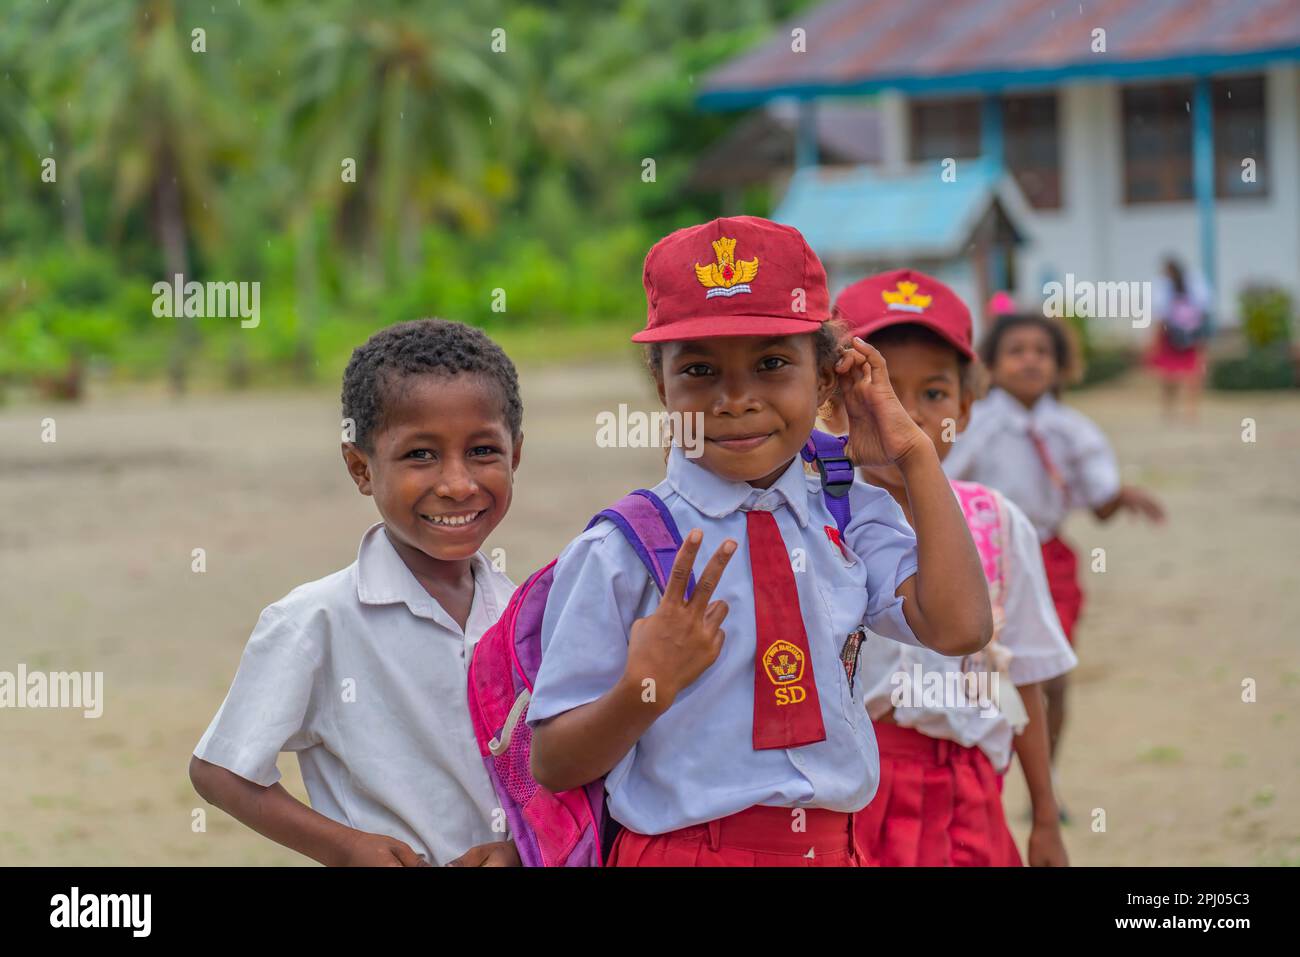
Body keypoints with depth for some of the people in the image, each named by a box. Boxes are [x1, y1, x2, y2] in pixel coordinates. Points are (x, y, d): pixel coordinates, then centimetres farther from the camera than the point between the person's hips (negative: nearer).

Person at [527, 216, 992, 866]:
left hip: (833, 848, 4)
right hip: (679, 849, -4)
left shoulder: (854, 520, 3)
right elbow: (553, 767, -9)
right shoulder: (619, 552, -11)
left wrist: (913, 454, -5)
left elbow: (958, 628, -13)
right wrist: (646, 686, -27)